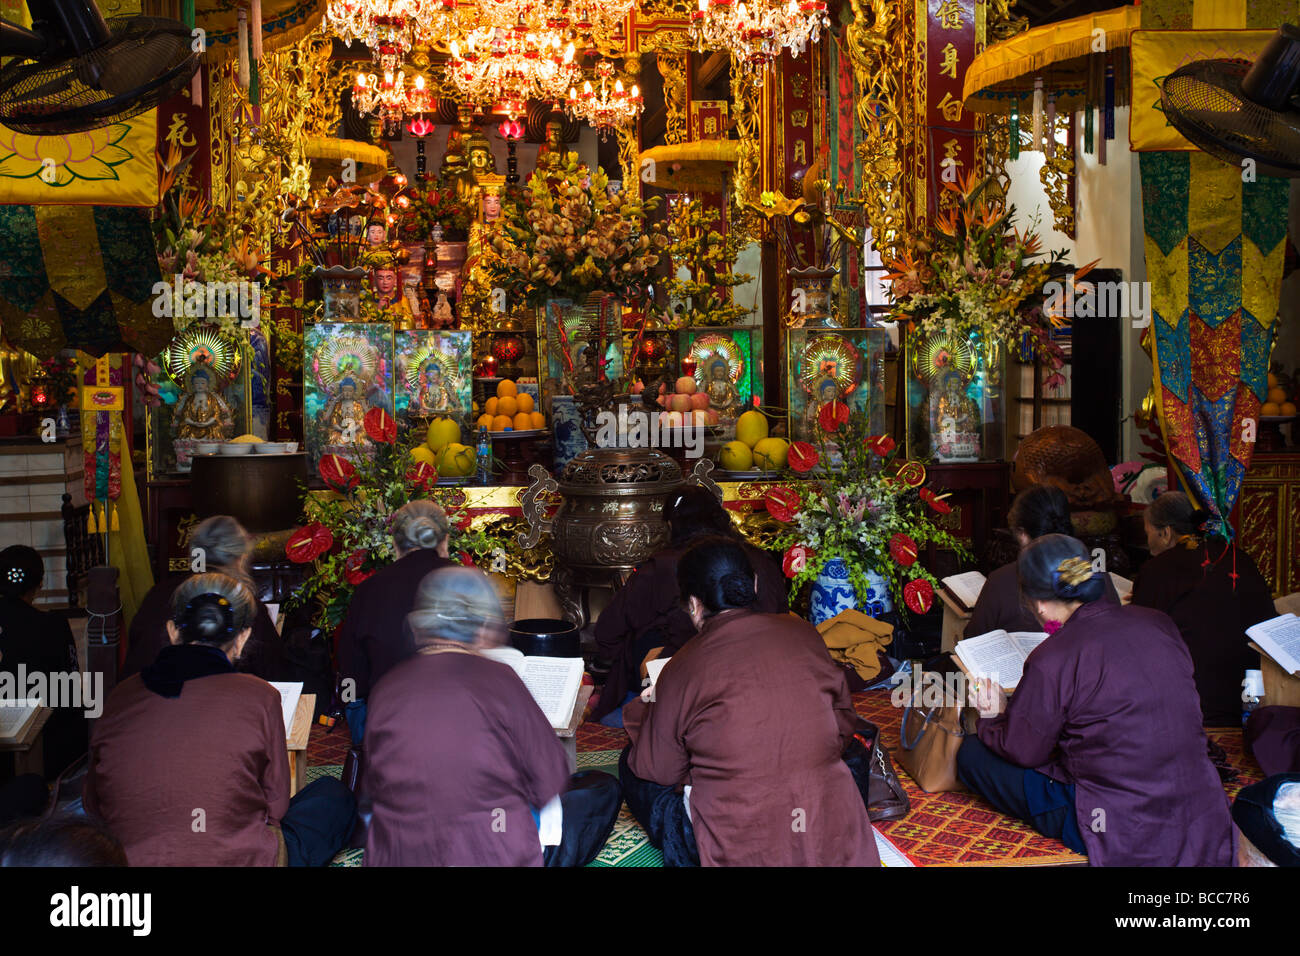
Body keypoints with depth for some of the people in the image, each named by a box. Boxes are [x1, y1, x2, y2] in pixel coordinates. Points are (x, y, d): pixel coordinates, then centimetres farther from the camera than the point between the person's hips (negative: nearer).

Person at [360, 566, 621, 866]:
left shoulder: (386, 687, 0)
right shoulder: (497, 679, -12)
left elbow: (370, 794, 9)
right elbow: (551, 780, -6)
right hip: (495, 857, -5)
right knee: (603, 788, 16)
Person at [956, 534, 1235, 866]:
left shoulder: (1052, 659, -18)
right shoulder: (1158, 624, 2)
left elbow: (1022, 752, -6)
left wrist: (993, 718, 17)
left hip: (1126, 840, -8)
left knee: (971, 754, 4)